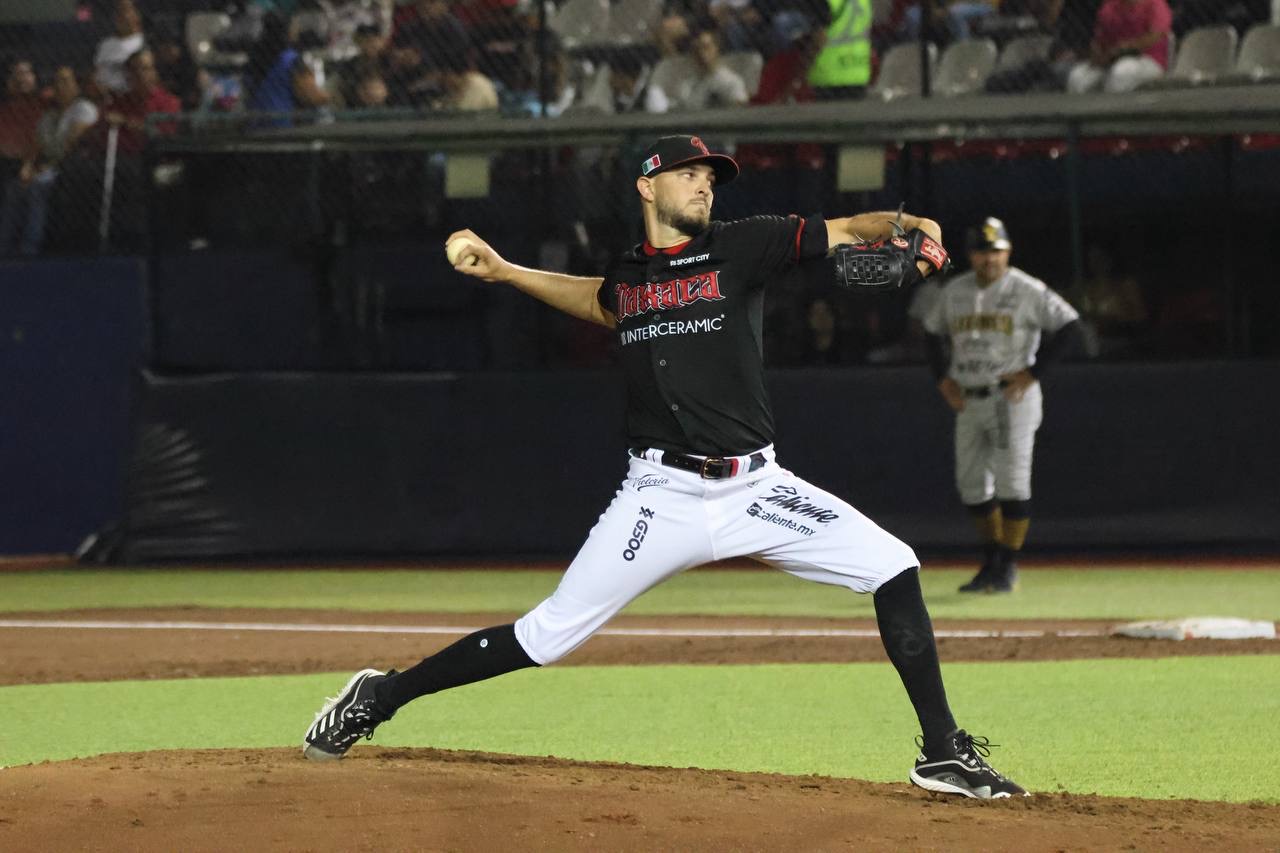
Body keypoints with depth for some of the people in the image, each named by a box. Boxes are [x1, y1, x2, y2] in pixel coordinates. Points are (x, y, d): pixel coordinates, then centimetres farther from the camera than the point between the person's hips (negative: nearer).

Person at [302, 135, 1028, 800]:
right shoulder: (627, 276, 10)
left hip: (755, 490, 0)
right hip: (662, 496, 0)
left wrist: (904, 226, -30)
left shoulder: (742, 247, 2)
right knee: (550, 634, -4)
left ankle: (943, 753, -2)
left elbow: (844, 231, -10)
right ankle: (381, 698, 12)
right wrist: (500, 270, 30)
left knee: (893, 568, -13)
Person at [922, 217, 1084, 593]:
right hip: (968, 401, 6)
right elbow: (933, 332, 24)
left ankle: (1008, 566, -2)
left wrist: (1032, 372, -14)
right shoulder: (954, 291, 9)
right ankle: (992, 562, 20)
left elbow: (1070, 328, -10)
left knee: (1012, 483, -9)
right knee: (971, 484, 7)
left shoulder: (1027, 291, -7)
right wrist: (943, 379, 9)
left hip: (1012, 397, -6)